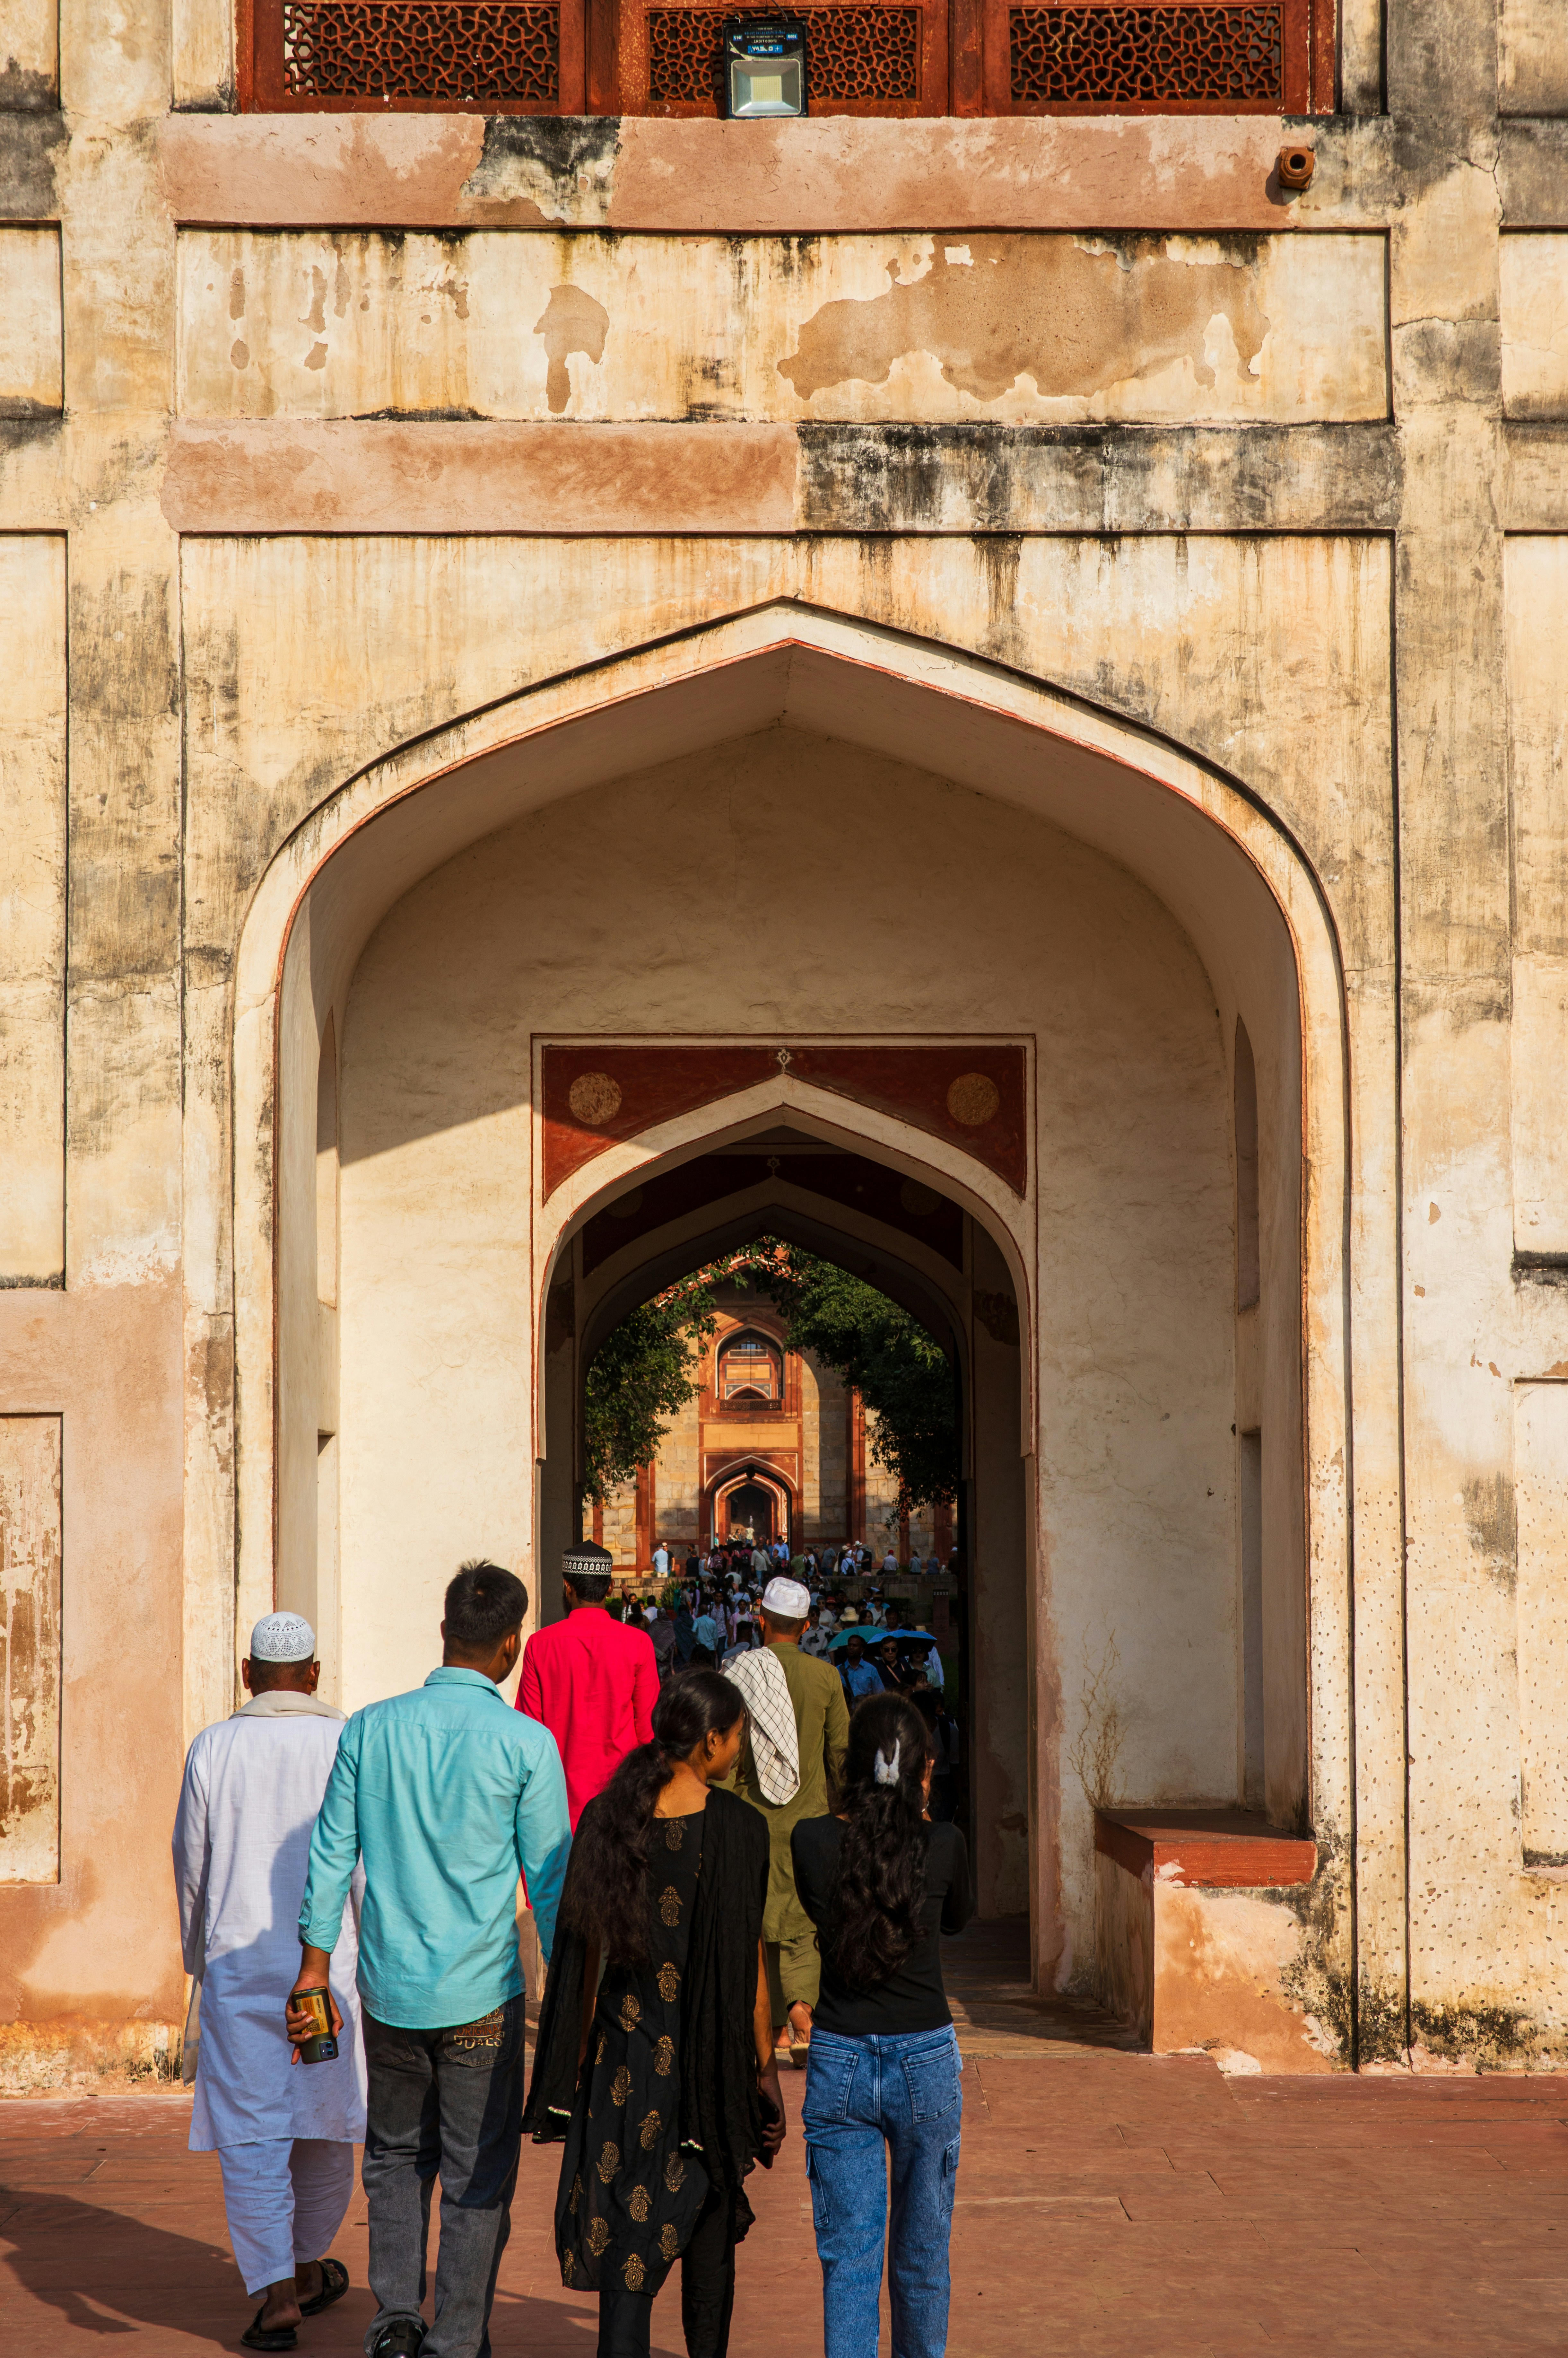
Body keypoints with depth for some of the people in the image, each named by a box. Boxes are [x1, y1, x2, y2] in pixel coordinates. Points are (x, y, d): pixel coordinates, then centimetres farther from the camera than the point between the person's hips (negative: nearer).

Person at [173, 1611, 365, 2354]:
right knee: (327, 2125, 16)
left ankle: (276, 2295, -8)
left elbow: (192, 1869, 7)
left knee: (250, 2132, 1)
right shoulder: (349, 1745, -4)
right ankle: (309, 2269, 30)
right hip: (331, 1965, 0)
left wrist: (197, 1957, 21)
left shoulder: (214, 1748, 0)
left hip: (239, 1965, 0)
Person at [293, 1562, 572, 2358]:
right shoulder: (525, 1743, -9)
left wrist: (314, 1969, 10)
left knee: (396, 2155, 20)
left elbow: (331, 1857, 3)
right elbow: (550, 1876, -5)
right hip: (481, 1995, -3)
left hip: (389, 1991, 3)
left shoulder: (371, 1729, 0)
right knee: (478, 2177, 8)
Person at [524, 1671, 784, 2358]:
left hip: (624, 2051, 2)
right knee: (710, 2223, 18)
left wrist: (580, 2060, 9)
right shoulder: (737, 1827, -12)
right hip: (711, 2051, -2)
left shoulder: (607, 1818, -2)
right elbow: (748, 1963, -10)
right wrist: (764, 2066, -1)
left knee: (626, 2226, 3)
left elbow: (587, 1951, 2)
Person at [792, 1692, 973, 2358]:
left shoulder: (811, 1841, -8)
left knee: (848, 2257, 5)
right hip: (926, 2060, 0)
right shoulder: (943, 1846, -10)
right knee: (922, 2252, 16)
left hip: (839, 2062, 0)